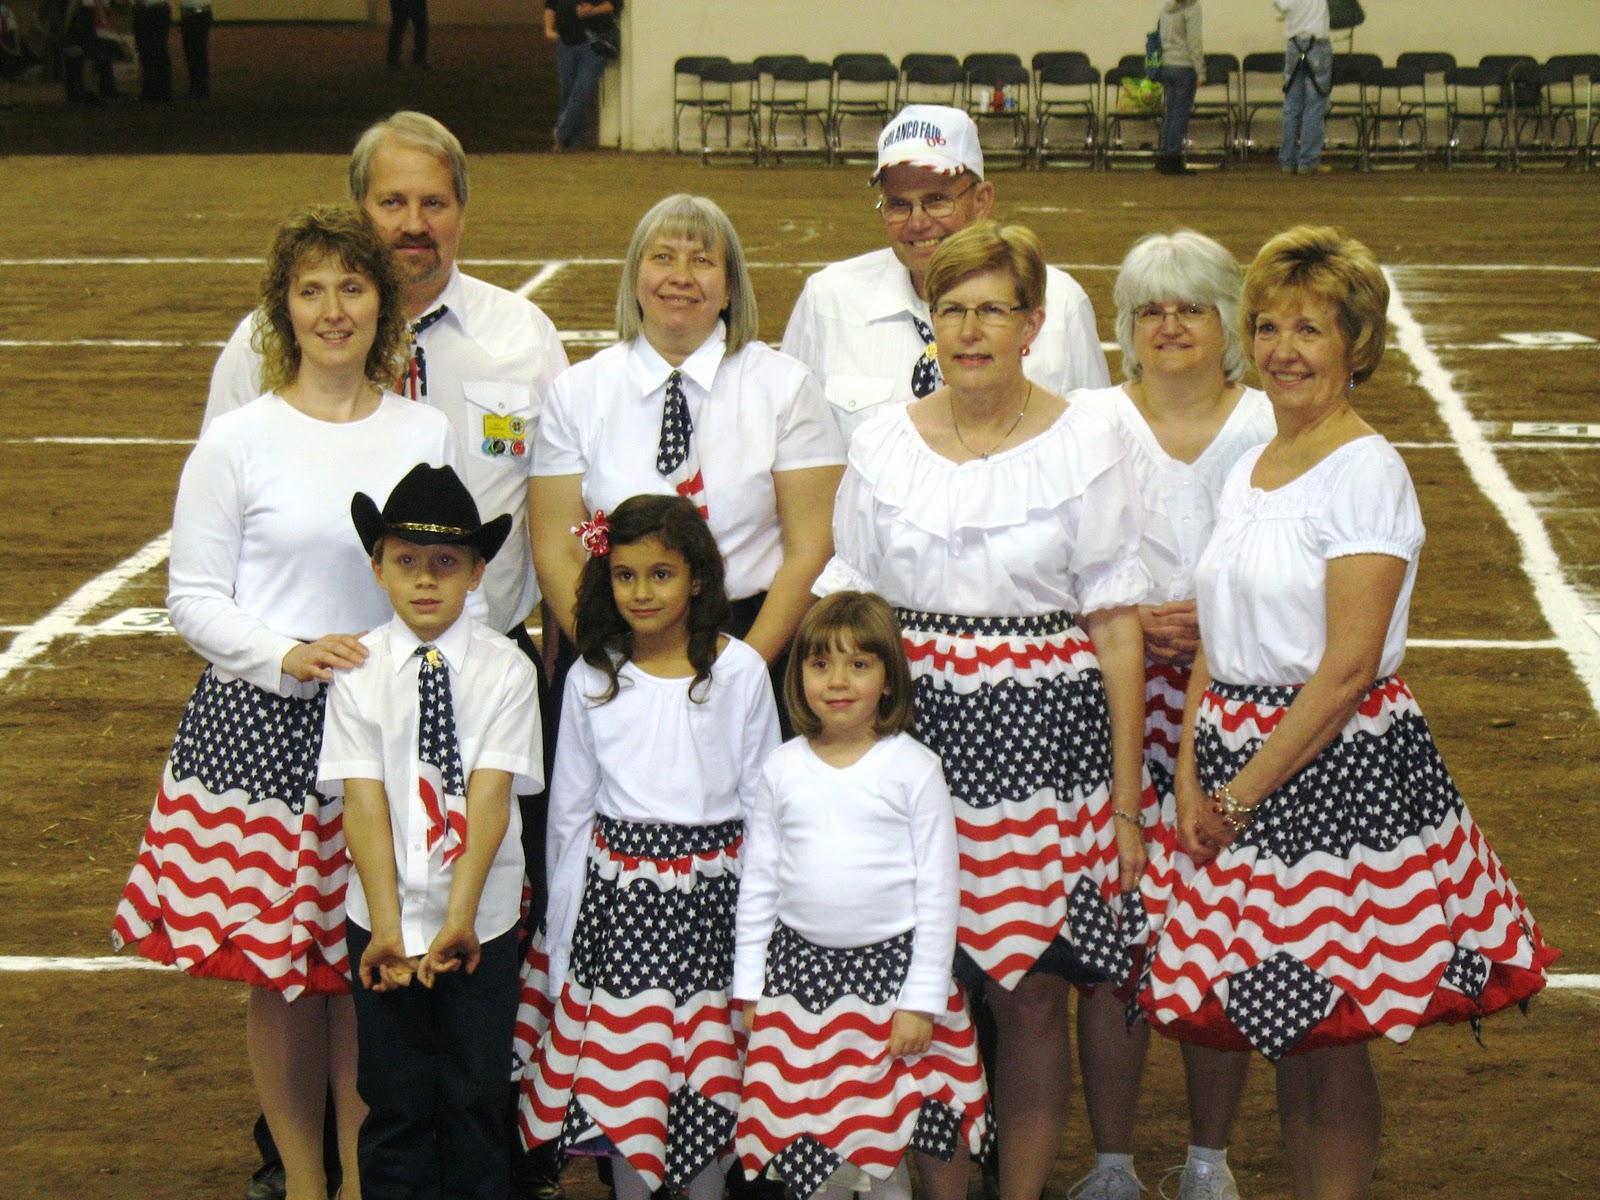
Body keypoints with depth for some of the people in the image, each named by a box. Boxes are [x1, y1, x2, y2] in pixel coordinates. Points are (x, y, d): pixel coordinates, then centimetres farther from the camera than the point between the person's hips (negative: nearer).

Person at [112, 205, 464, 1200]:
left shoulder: (429, 435, 5)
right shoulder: (238, 442, -2)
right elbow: (194, 598, 0)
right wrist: (286, 655, -15)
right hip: (260, 730, -2)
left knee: (372, 968, 5)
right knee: (280, 973, 5)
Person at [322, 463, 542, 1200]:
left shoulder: (505, 669, -5)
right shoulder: (359, 671, -4)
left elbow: (490, 796, -13)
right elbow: (363, 801, -10)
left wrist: (459, 918, -21)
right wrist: (388, 927, -17)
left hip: (481, 921, 0)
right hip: (384, 921, 0)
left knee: (476, 1097, 8)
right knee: (395, 1098, 8)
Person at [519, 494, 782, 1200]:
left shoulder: (740, 671, 0)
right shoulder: (592, 678, 4)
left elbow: (762, 801, 3)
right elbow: (569, 811, 8)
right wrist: (561, 941, 7)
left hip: (710, 892, -1)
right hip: (618, 892, 1)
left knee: (708, 1067, 2)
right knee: (622, 1068, 4)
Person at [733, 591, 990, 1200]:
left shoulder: (914, 768, -4)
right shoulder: (783, 768, 5)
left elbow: (937, 889, -3)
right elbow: (757, 881, 12)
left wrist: (922, 1000, -7)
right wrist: (748, 986, 10)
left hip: (891, 966, -3)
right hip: (800, 968, 3)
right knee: (811, 1148, 4)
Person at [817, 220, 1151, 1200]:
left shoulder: (1085, 445, 0)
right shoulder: (882, 445, 7)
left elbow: (1117, 630, -1)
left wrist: (1127, 797, -3)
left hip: (1043, 738, -2)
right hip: (914, 730, 2)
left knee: (1033, 994, 2)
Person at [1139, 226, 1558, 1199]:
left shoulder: (1368, 471, -12)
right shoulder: (1250, 469, 12)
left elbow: (1347, 668, -17)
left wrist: (1245, 790, -13)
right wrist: (1192, 777, 2)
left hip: (1341, 764, -7)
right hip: (1239, 768, 7)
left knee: (1332, 1033, 0)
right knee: (1280, 1025, 12)